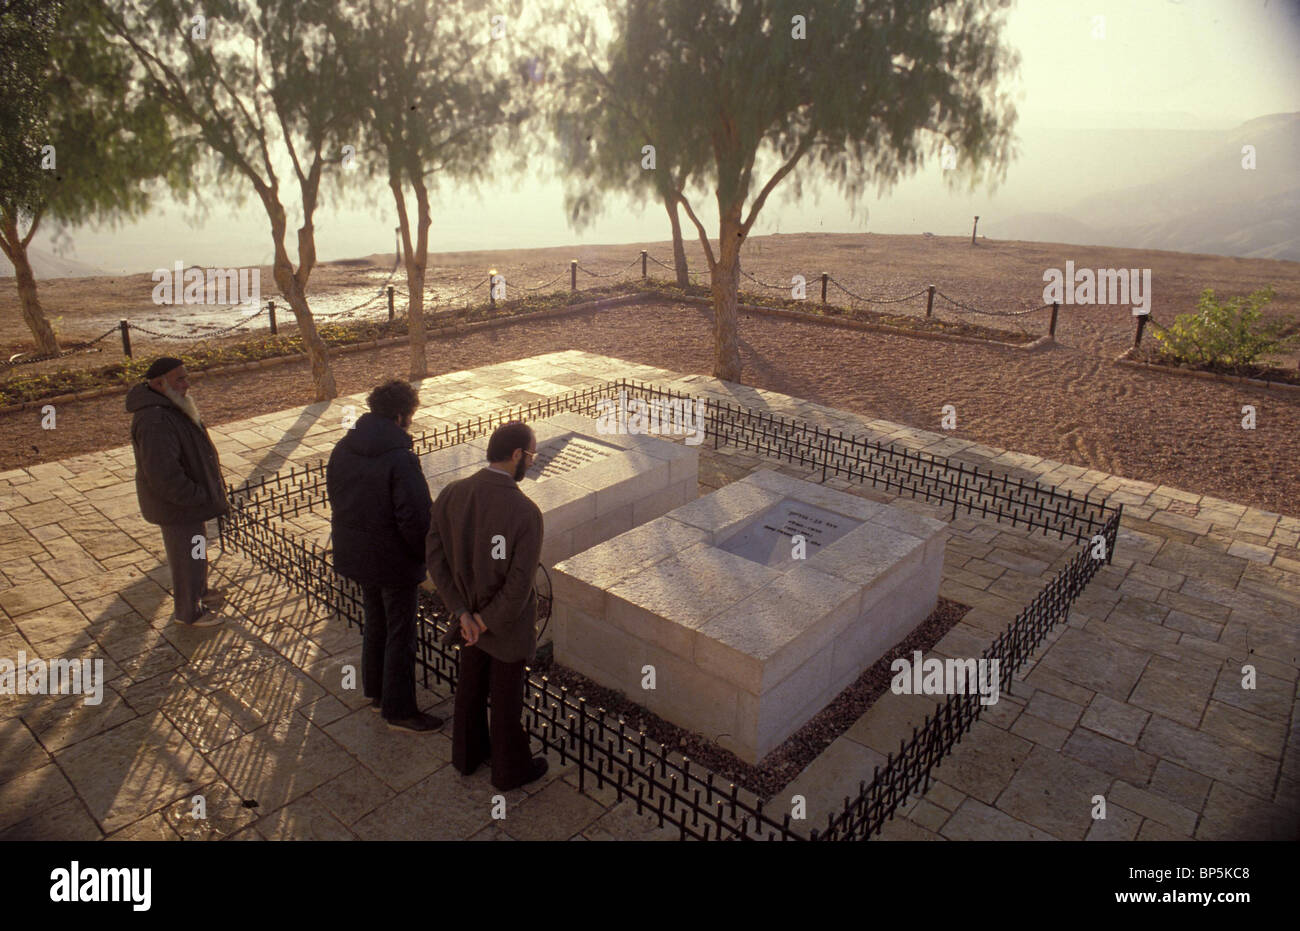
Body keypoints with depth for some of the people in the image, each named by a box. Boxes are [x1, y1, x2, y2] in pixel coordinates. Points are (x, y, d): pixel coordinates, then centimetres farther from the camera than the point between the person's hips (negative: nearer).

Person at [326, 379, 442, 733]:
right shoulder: (401, 459, -25)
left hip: (356, 555, 8)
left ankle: (375, 691, 40)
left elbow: (335, 498, 10)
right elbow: (415, 518, -25)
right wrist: (428, 554, -9)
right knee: (400, 635, 7)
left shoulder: (342, 449, -1)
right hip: (395, 560, -8)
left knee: (375, 623, 25)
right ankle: (399, 710, 19)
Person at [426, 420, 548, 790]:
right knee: (507, 697, 16)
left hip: (469, 615, 6)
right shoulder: (526, 513, -31)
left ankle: (468, 753, 49)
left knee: (471, 686, 27)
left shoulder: (450, 495, -13)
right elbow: (520, 584, -30)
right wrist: (487, 621, -15)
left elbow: (436, 558, -11)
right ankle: (510, 769, 39)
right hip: (508, 623, -5)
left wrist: (463, 613, -10)